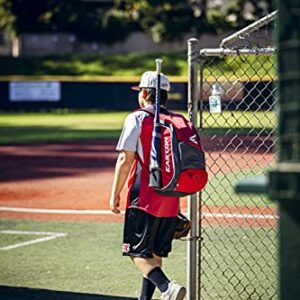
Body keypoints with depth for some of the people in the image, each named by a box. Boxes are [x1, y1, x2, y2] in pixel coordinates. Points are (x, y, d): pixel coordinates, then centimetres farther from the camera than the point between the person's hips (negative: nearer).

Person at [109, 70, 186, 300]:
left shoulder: (137, 118, -6)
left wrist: (115, 194, -5)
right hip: (171, 200, 6)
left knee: (138, 252, -4)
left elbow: (125, 160, -11)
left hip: (144, 198, -6)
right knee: (155, 253, 15)